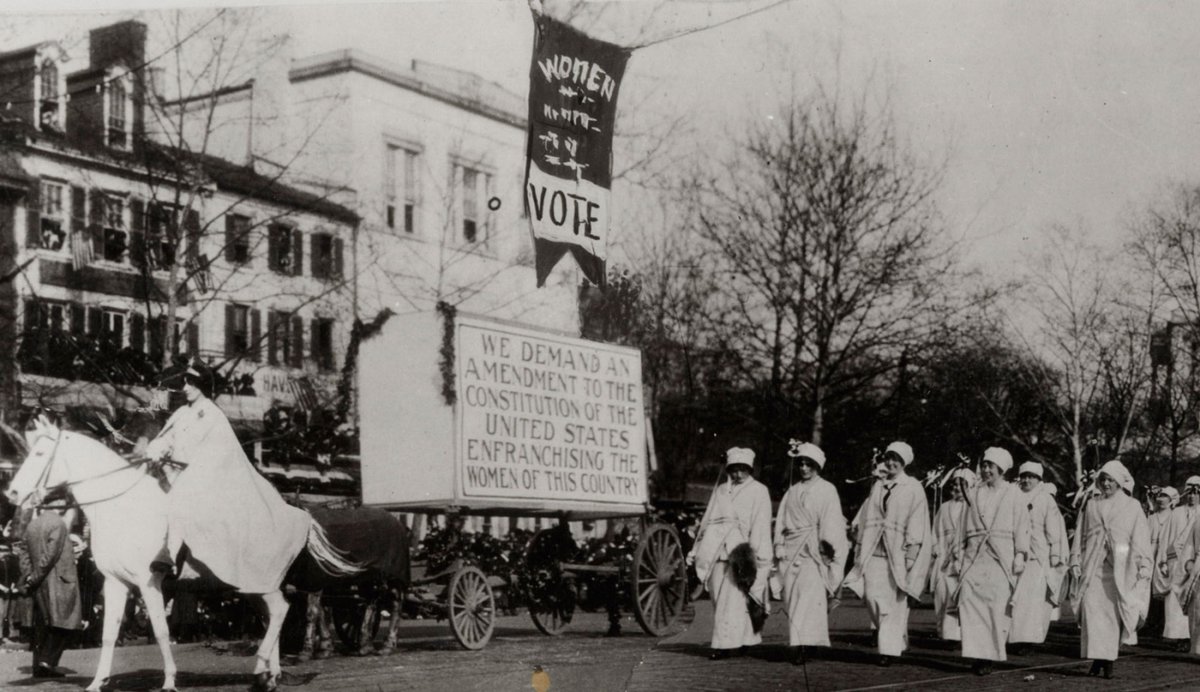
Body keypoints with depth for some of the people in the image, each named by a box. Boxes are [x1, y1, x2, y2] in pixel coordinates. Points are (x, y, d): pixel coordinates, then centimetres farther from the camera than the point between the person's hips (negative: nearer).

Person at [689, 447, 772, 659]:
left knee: (733, 598, -11)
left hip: (741, 549, -5)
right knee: (719, 599, 3)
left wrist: (757, 553, -14)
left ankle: (727, 643, -12)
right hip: (717, 552, 5)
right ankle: (745, 639, 12)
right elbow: (706, 522, 20)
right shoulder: (720, 491, 21)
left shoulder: (758, 491, 6)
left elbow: (761, 526, -3)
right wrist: (696, 551, 14)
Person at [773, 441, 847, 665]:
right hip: (792, 551, 5)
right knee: (792, 595, 0)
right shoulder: (792, 492, 18)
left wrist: (829, 545, -12)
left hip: (815, 550, -5)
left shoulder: (826, 490, 6)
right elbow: (781, 522, 16)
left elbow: (832, 521, -2)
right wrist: (780, 548, 6)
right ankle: (797, 642, 6)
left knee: (810, 594, -17)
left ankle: (800, 644, -26)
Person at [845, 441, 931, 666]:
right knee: (872, 595, -5)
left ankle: (890, 647, 3)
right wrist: (861, 547, 10)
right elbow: (866, 518, 16)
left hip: (898, 552, -4)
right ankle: (883, 629, 18)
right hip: (874, 550, 4)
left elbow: (916, 522, -5)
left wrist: (911, 553, -12)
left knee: (895, 602, -2)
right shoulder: (878, 486, 13)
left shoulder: (913, 488, 0)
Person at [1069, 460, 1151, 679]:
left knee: (1113, 611, -5)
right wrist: (1076, 561, 8)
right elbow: (1080, 535, 15)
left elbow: (1140, 538, 5)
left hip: (1119, 567, -2)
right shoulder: (1091, 505, 14)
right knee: (1092, 609, -8)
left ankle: (1109, 661, 1)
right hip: (1093, 566, 2)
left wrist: (1144, 566, -3)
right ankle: (1096, 658, -6)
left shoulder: (1132, 506, 7)